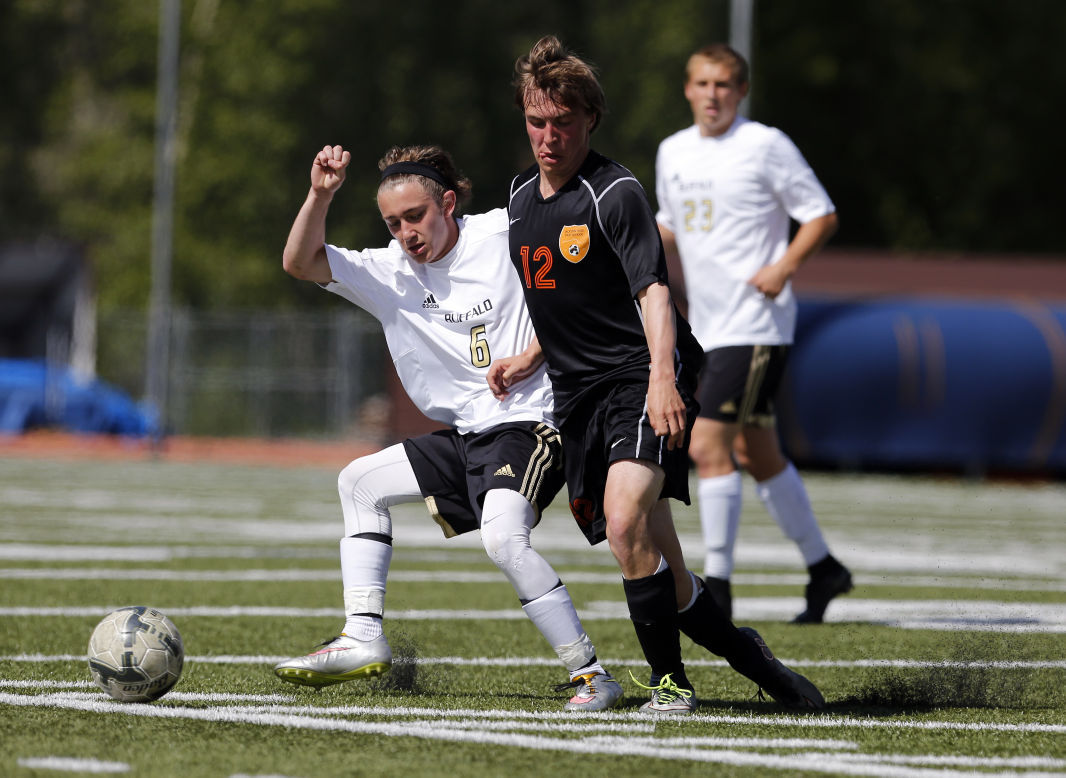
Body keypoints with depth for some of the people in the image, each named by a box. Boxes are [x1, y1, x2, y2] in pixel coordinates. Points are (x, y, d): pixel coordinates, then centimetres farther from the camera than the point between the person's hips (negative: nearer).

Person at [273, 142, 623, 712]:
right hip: (463, 437, 8)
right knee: (360, 482, 13)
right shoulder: (390, 273, 6)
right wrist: (320, 195, -17)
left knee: (503, 536, -31)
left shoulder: (504, 234, -9)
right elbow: (300, 263, -2)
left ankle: (589, 672, -24)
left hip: (527, 424, -8)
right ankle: (363, 638, 8)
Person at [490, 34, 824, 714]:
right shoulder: (522, 198, 14)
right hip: (579, 398, 7)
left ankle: (670, 680, -18)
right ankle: (751, 658, 23)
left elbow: (653, 291, -21)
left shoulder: (615, 193, -10)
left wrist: (662, 378, -34)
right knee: (660, 569, 5)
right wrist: (528, 360, 18)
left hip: (640, 379, -7)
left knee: (625, 521, -29)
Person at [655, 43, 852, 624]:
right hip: (707, 326, 7)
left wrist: (783, 267, -18)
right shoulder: (673, 152, 12)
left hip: (755, 324, -7)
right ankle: (822, 567, 26)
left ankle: (717, 585, -10)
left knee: (707, 446, -15)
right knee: (756, 454, 13)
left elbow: (821, 215, -5)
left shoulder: (765, 146, -8)